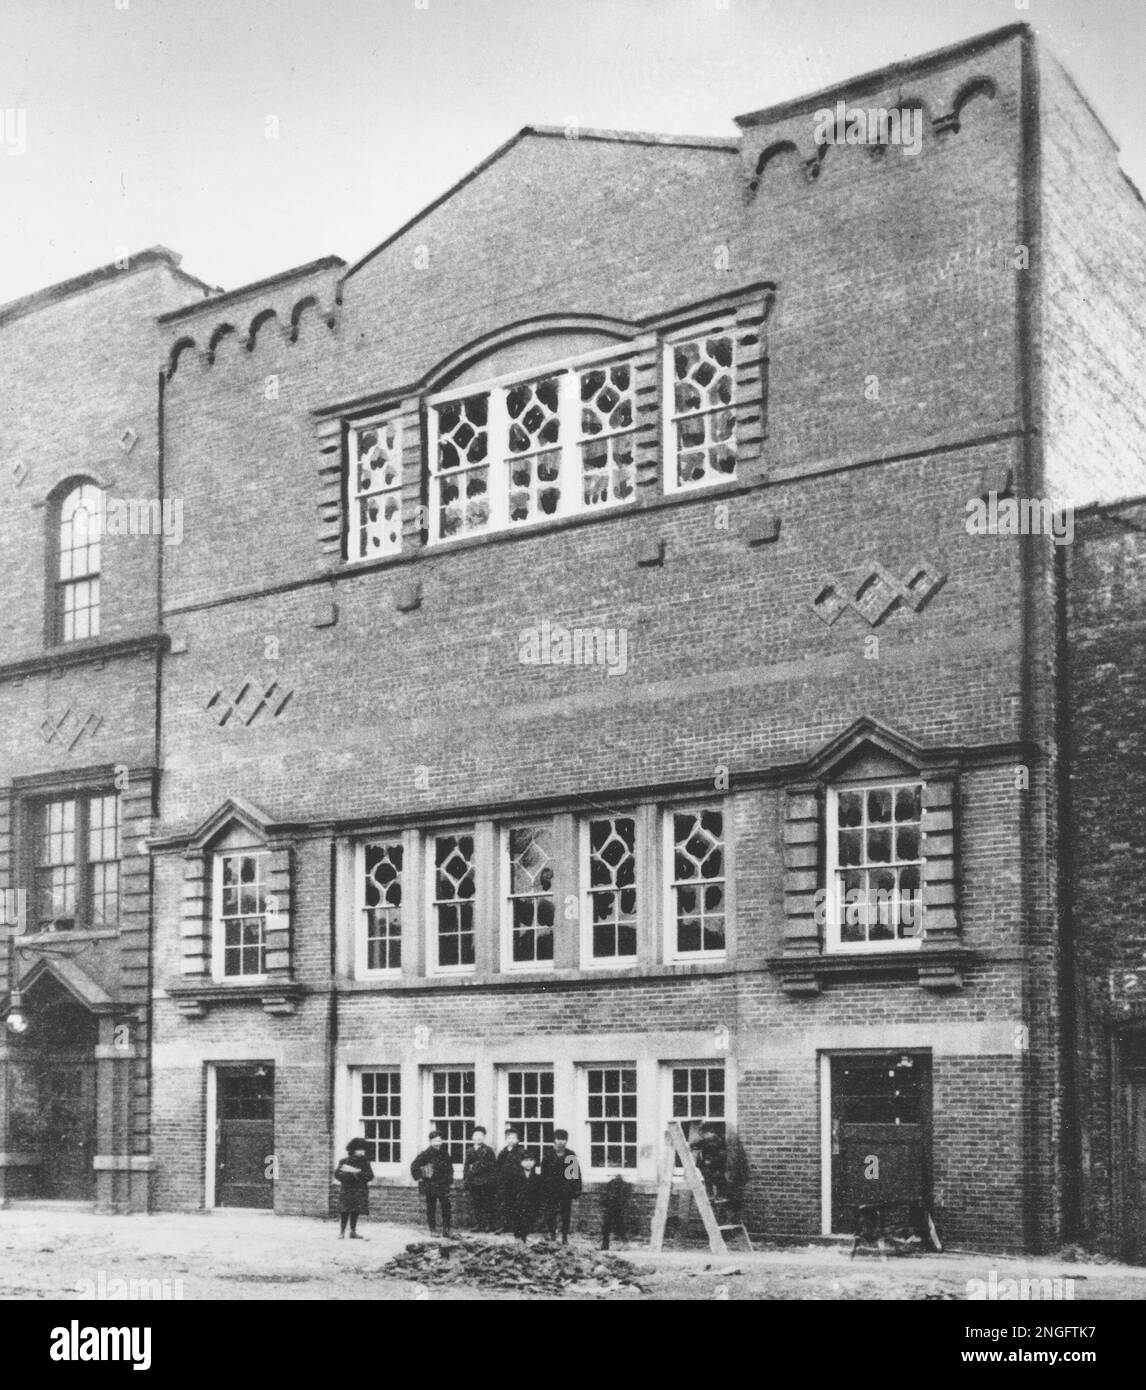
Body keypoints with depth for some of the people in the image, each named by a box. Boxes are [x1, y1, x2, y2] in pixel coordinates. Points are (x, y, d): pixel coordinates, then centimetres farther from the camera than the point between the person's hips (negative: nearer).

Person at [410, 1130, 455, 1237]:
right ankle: (433, 1229, 13)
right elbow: (414, 1166, -4)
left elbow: (450, 1167, 20)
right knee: (430, 1209, 4)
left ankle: (446, 1229, 2)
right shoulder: (426, 1154, -7)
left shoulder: (444, 1154, 6)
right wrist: (418, 1178, -7)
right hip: (430, 1186, -3)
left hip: (443, 1185, 3)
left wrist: (450, 1181, 13)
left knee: (446, 1207, -3)